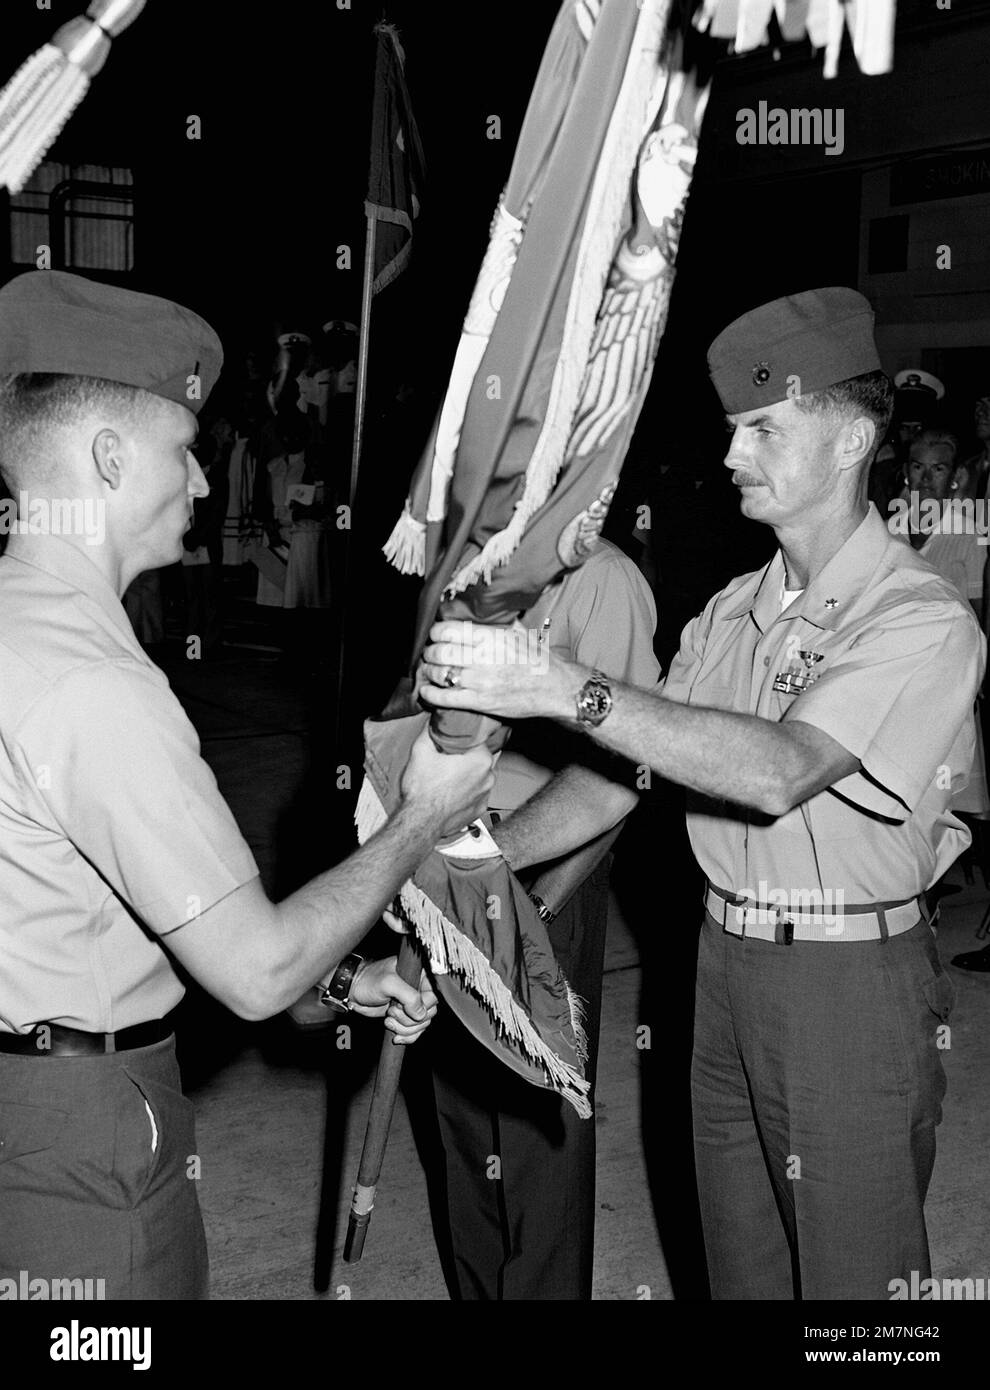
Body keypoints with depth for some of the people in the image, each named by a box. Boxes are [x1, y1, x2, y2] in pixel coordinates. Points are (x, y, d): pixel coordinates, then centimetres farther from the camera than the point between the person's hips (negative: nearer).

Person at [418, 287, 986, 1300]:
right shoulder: (732, 610, 8)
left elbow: (779, 769, -30)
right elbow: (633, 767, 9)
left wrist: (565, 688, -34)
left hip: (850, 985, -6)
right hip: (724, 959, 7)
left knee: (852, 1268, 7)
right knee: (737, 1263, 19)